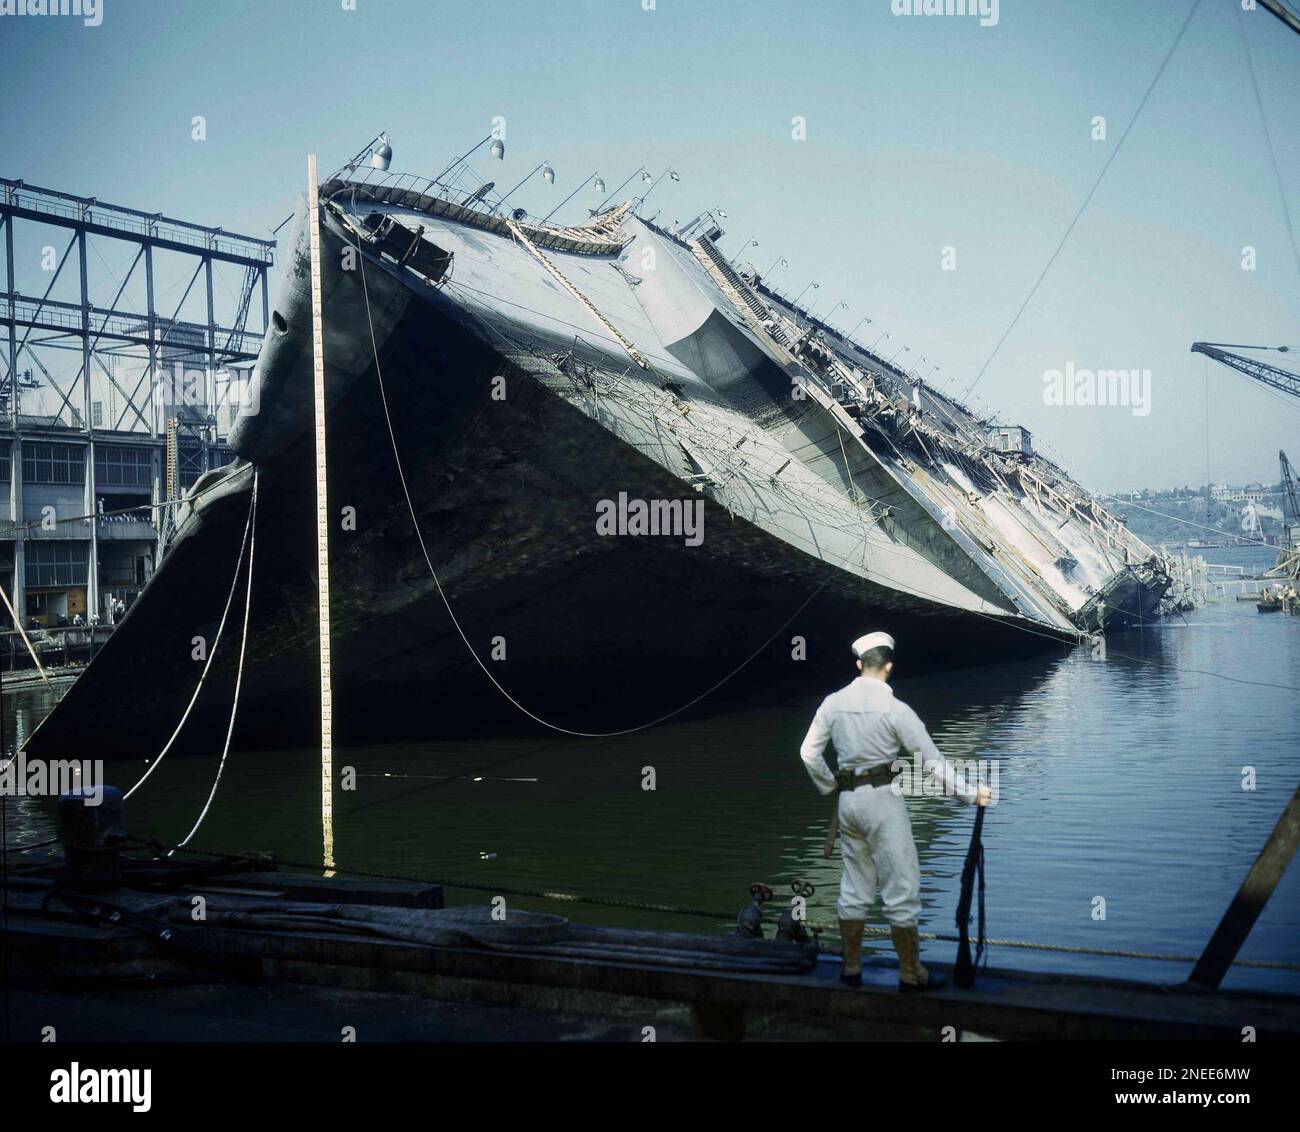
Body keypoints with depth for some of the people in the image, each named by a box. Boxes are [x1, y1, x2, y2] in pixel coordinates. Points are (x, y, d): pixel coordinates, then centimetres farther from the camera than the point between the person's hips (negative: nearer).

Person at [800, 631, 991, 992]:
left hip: (847, 800, 6)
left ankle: (851, 968, 23)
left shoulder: (833, 703, 2)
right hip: (883, 800, -6)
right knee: (901, 889, 4)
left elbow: (809, 753, 5)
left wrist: (830, 787, 19)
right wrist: (970, 793, -4)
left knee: (854, 887, 16)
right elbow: (931, 761, -11)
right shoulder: (894, 709, -13)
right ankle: (910, 973, 10)